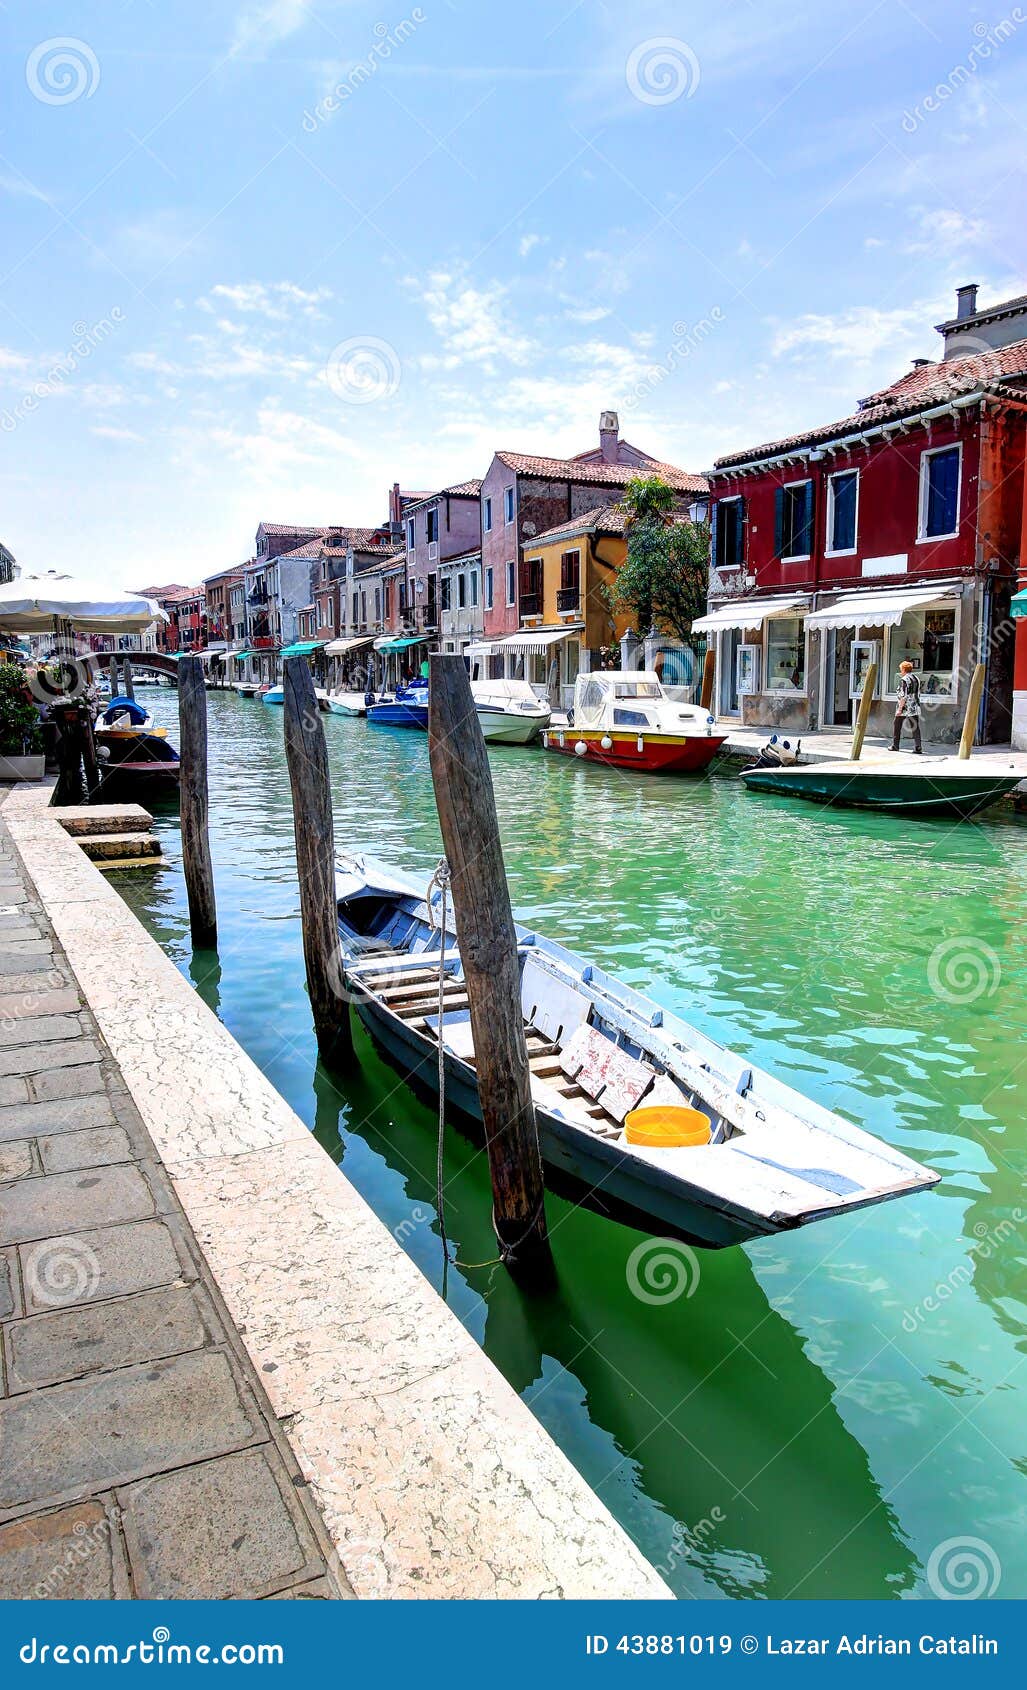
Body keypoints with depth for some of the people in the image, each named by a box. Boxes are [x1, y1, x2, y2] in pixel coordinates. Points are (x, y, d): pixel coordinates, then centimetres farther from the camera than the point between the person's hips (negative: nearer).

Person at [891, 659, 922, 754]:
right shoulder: (916, 678, 10)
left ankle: (895, 745, 19)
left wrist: (900, 708, -19)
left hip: (904, 707, -6)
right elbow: (917, 693, 15)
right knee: (915, 727, 1)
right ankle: (918, 748, -8)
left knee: (897, 726, 11)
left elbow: (903, 696, -19)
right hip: (915, 707, 6)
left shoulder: (904, 680, -13)